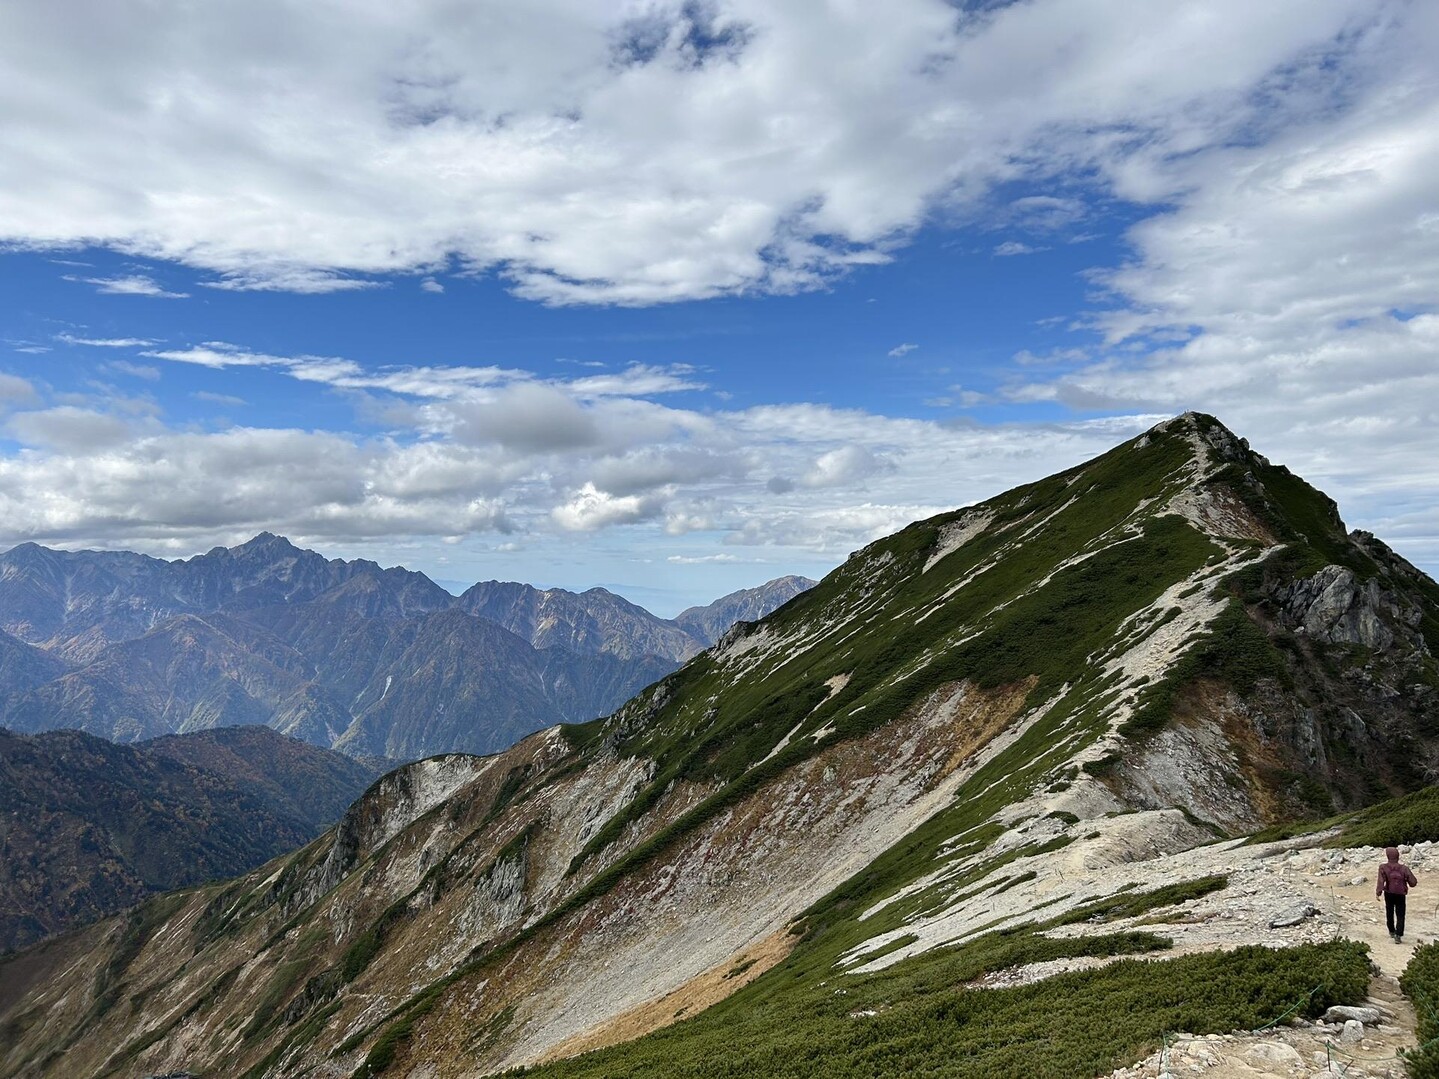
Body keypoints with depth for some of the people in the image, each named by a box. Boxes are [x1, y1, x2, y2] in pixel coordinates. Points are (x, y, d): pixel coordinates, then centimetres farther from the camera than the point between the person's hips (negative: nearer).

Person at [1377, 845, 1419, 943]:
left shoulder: (1383, 867, -12)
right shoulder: (1404, 868, -9)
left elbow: (1381, 881, -22)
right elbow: (1413, 883, -7)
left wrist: (1378, 892, -24)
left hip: (1388, 894, 1)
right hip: (1400, 895, -1)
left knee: (1389, 913, 21)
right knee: (1400, 915, 3)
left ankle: (1392, 931, 35)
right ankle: (1398, 935, -11)